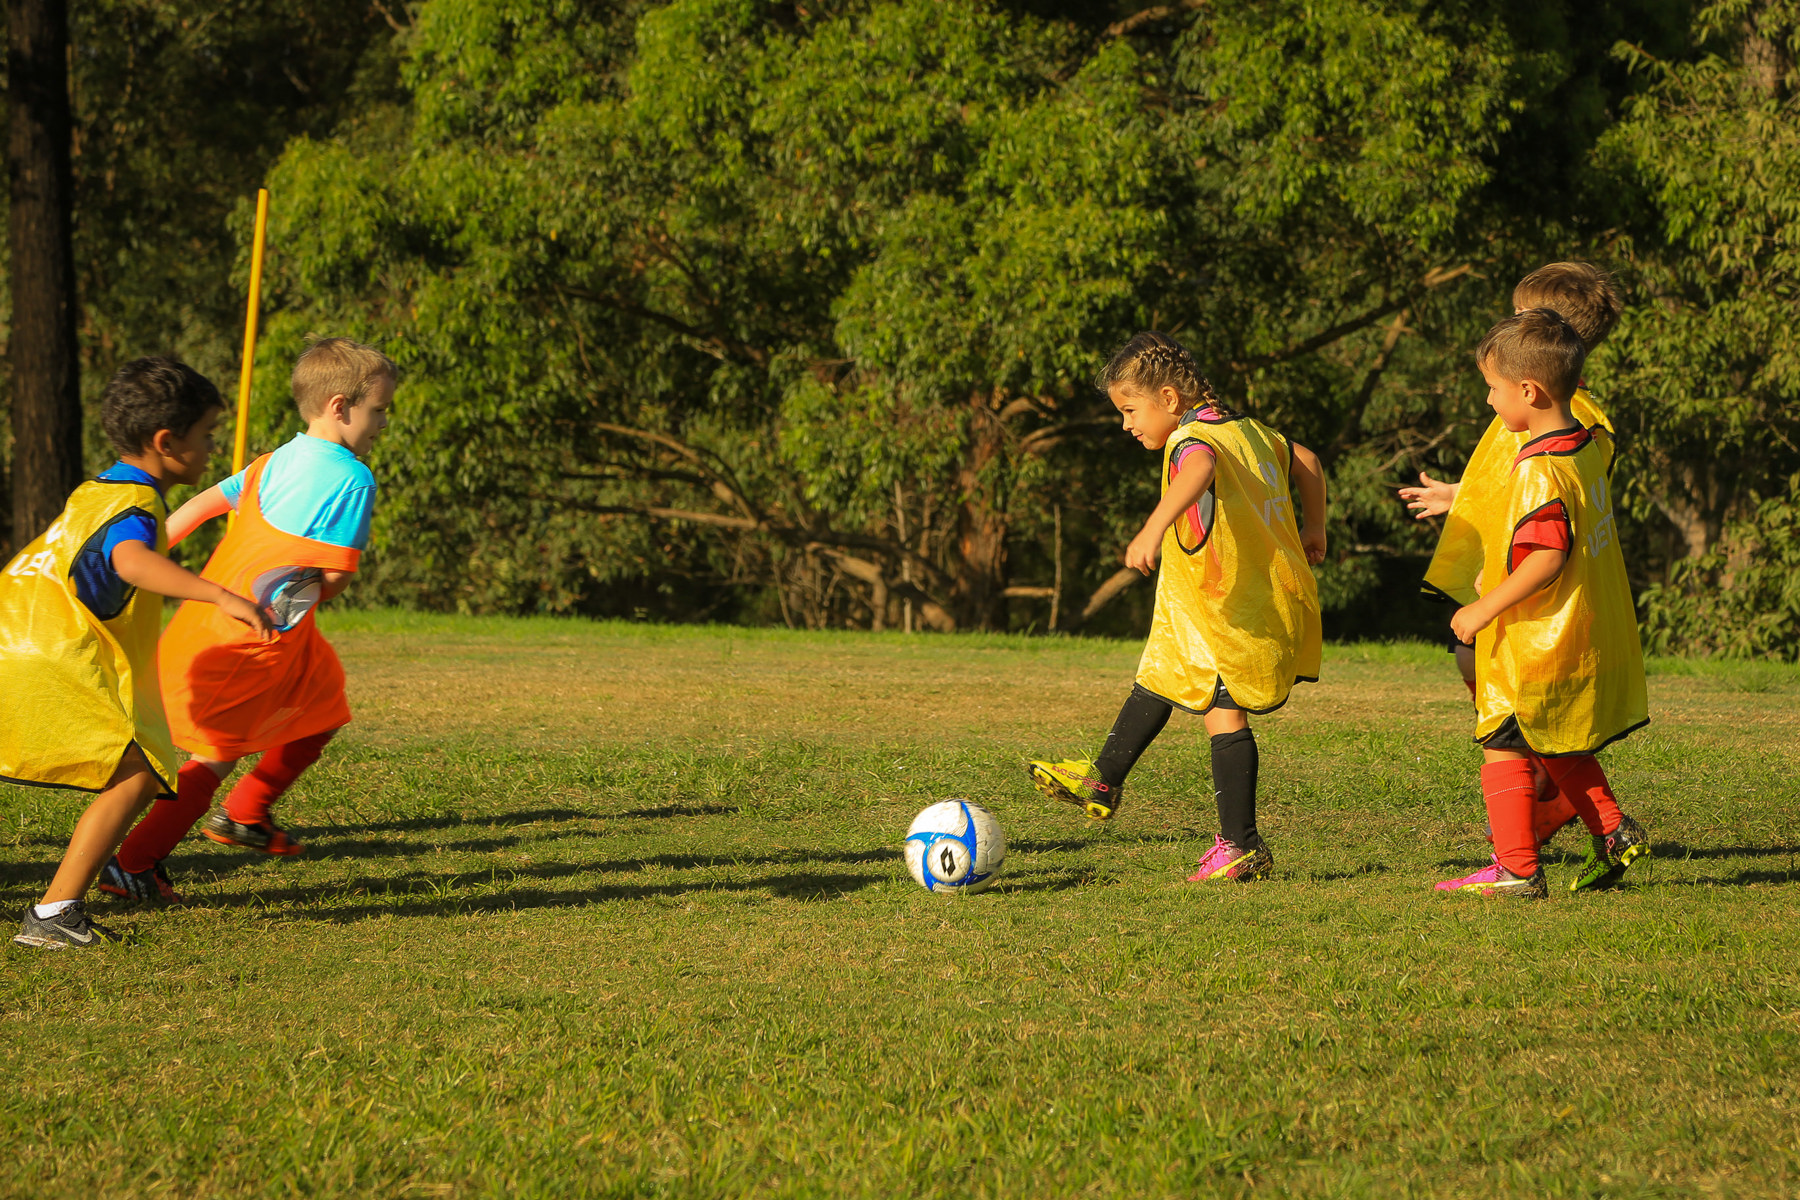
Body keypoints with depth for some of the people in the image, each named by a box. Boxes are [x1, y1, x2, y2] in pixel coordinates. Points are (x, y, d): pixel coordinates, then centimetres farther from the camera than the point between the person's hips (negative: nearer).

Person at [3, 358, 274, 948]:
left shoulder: (93, 492, 22)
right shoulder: (135, 506, -10)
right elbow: (131, 561, -33)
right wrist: (220, 596, -43)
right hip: (53, 663, -10)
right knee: (137, 775, -14)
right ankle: (53, 915, -19)